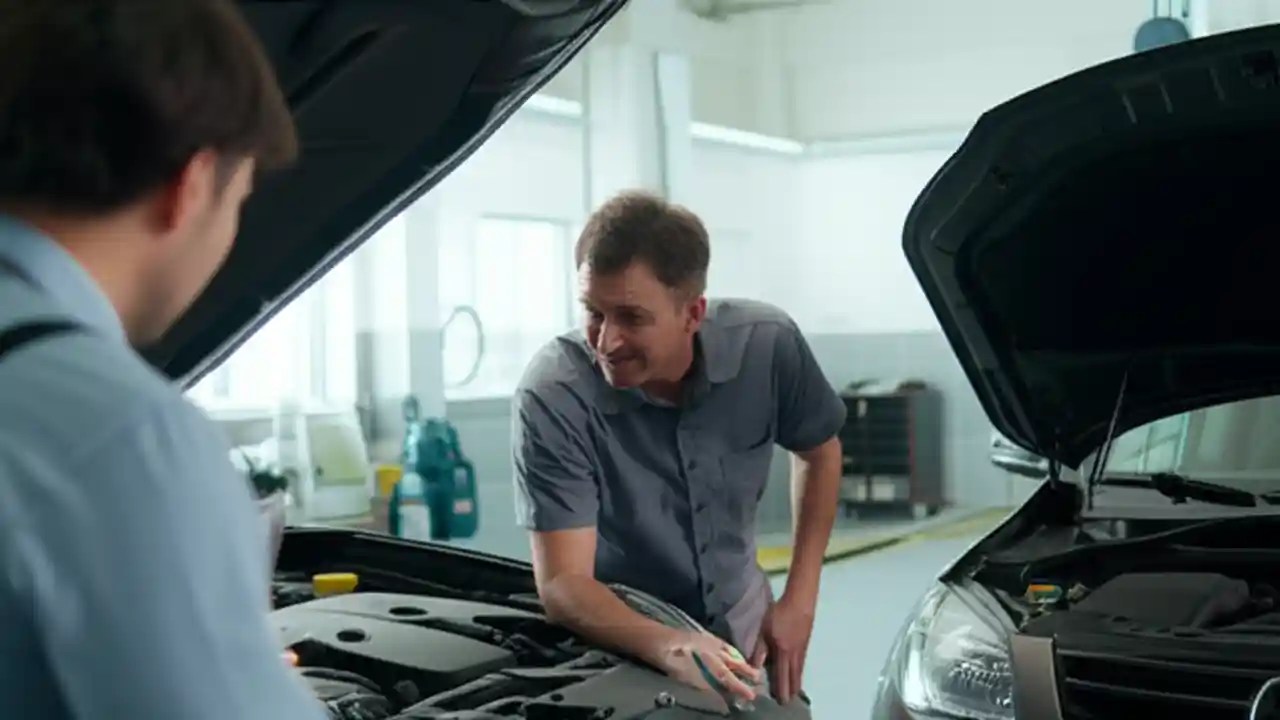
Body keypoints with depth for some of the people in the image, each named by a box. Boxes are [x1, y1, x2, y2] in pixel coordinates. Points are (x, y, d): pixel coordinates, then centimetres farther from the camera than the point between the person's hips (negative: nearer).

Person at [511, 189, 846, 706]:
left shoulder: (767, 344, -17)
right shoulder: (551, 396, -26)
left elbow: (819, 452, 2)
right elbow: (562, 584, -28)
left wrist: (800, 599, -5)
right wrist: (666, 645, -45)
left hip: (743, 638, 2)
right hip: (618, 653, -2)